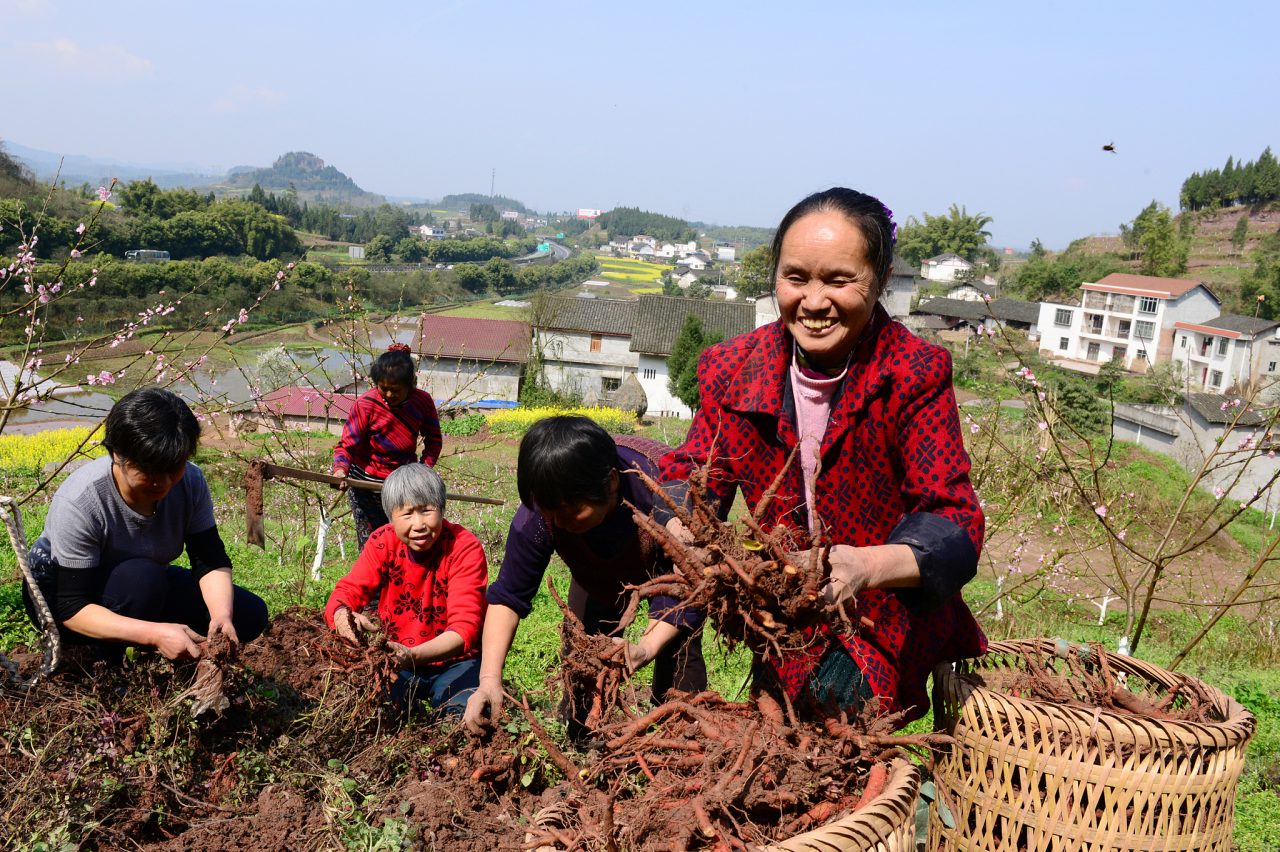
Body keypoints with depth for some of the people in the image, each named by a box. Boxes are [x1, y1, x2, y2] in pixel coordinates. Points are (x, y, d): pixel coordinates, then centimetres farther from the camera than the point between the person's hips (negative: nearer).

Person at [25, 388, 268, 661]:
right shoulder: (78, 503, -33)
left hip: (146, 587, 5)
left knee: (251, 615, -9)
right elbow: (72, 609, -32)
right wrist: (155, 634, -45)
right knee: (141, 577, -37)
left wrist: (221, 615, -37)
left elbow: (211, 561, -16)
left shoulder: (191, 482, -20)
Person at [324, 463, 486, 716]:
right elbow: (347, 591, -13)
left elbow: (464, 628, -28)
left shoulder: (465, 548, -20)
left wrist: (414, 655, -46)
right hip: (396, 656, 3)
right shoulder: (382, 542, -8)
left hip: (452, 661, -2)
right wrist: (342, 615, -40)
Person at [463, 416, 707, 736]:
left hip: (672, 560, -2)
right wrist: (489, 679, -41)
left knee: (678, 650, -17)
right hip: (601, 569, 3)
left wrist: (646, 648, -54)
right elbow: (508, 595, -28)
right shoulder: (541, 510, -36)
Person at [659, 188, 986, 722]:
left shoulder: (917, 374, -18)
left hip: (891, 628, -2)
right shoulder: (731, 369, -8)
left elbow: (953, 522, -22)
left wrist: (866, 566, -43)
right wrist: (684, 530, -30)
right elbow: (690, 474, -5)